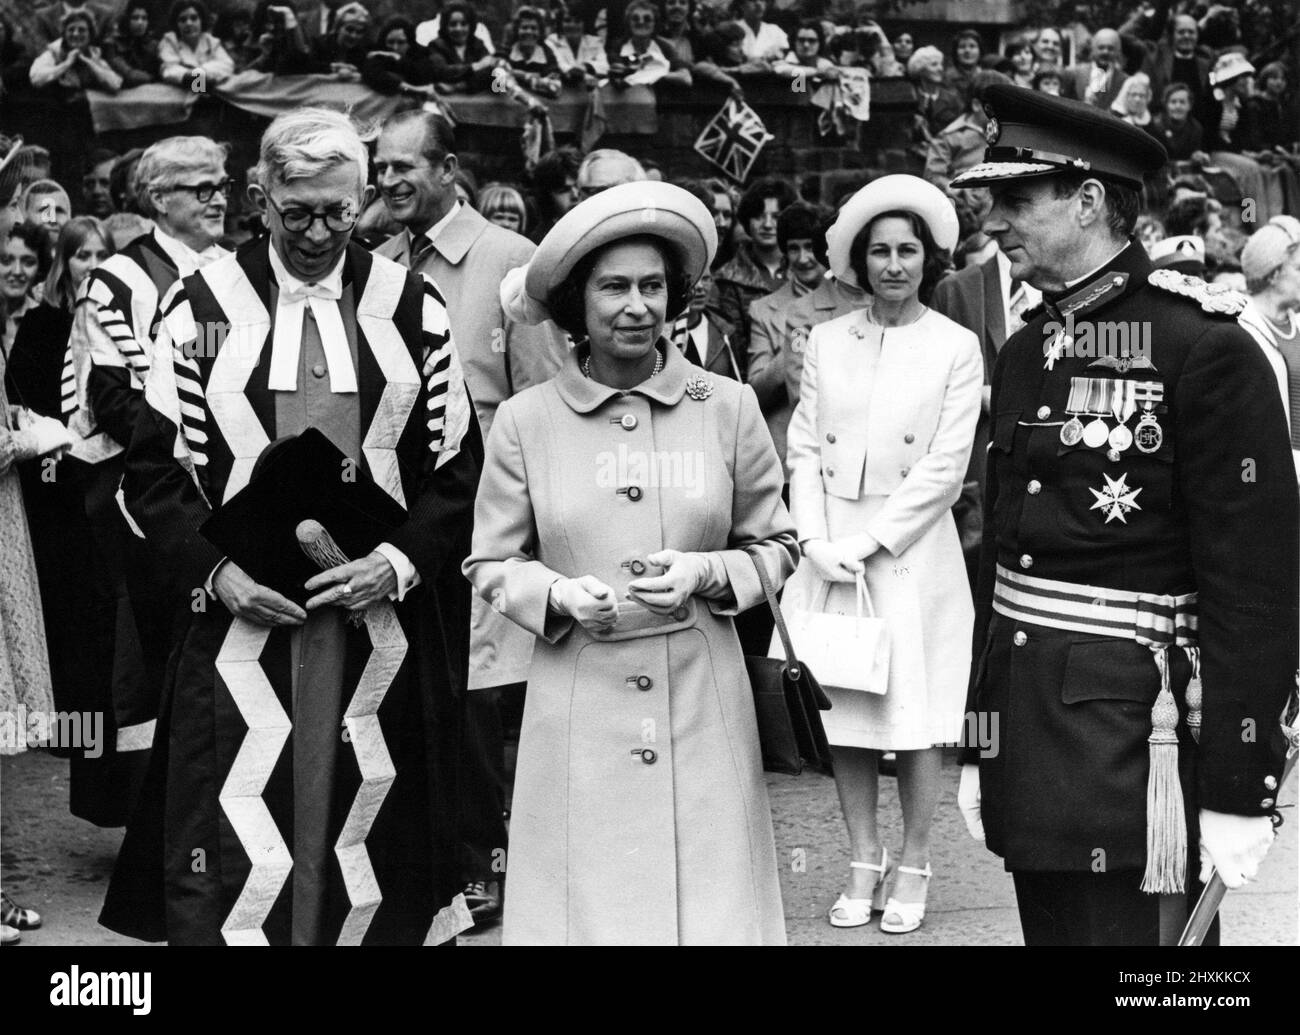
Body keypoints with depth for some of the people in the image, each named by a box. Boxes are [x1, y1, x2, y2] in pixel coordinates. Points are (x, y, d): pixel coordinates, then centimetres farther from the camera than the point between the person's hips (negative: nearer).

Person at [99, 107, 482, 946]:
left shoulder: (412, 307, 5)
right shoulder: (202, 304, 3)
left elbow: (459, 467, 5)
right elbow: (155, 467, 3)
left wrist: (399, 561, -10)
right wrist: (215, 569, -11)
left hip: (382, 618, 1)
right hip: (239, 621, -1)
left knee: (374, 838, 6)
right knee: (236, 848, -3)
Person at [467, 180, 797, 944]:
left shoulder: (729, 407, 2)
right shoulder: (526, 421, 1)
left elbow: (775, 546, 10)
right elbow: (492, 563, 8)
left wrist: (706, 574, -9)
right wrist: (560, 596, -11)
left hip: (702, 703, 1)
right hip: (577, 708, 0)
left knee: (711, 908, 3)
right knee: (586, 906, 3)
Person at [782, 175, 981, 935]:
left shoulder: (956, 346, -2)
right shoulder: (826, 340, 6)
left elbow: (945, 467, -7)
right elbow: (804, 448, 4)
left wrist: (867, 543, -12)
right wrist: (817, 541, -9)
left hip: (910, 552, -3)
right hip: (832, 552, 3)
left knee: (914, 719, 0)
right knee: (844, 716, 5)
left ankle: (913, 870, 12)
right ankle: (865, 864, 17)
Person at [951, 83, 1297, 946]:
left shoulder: (1208, 349, -12)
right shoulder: (1023, 354, 11)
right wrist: (980, 740, 16)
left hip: (1133, 736, -7)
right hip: (1025, 713, 7)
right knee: (1048, 924, 14)